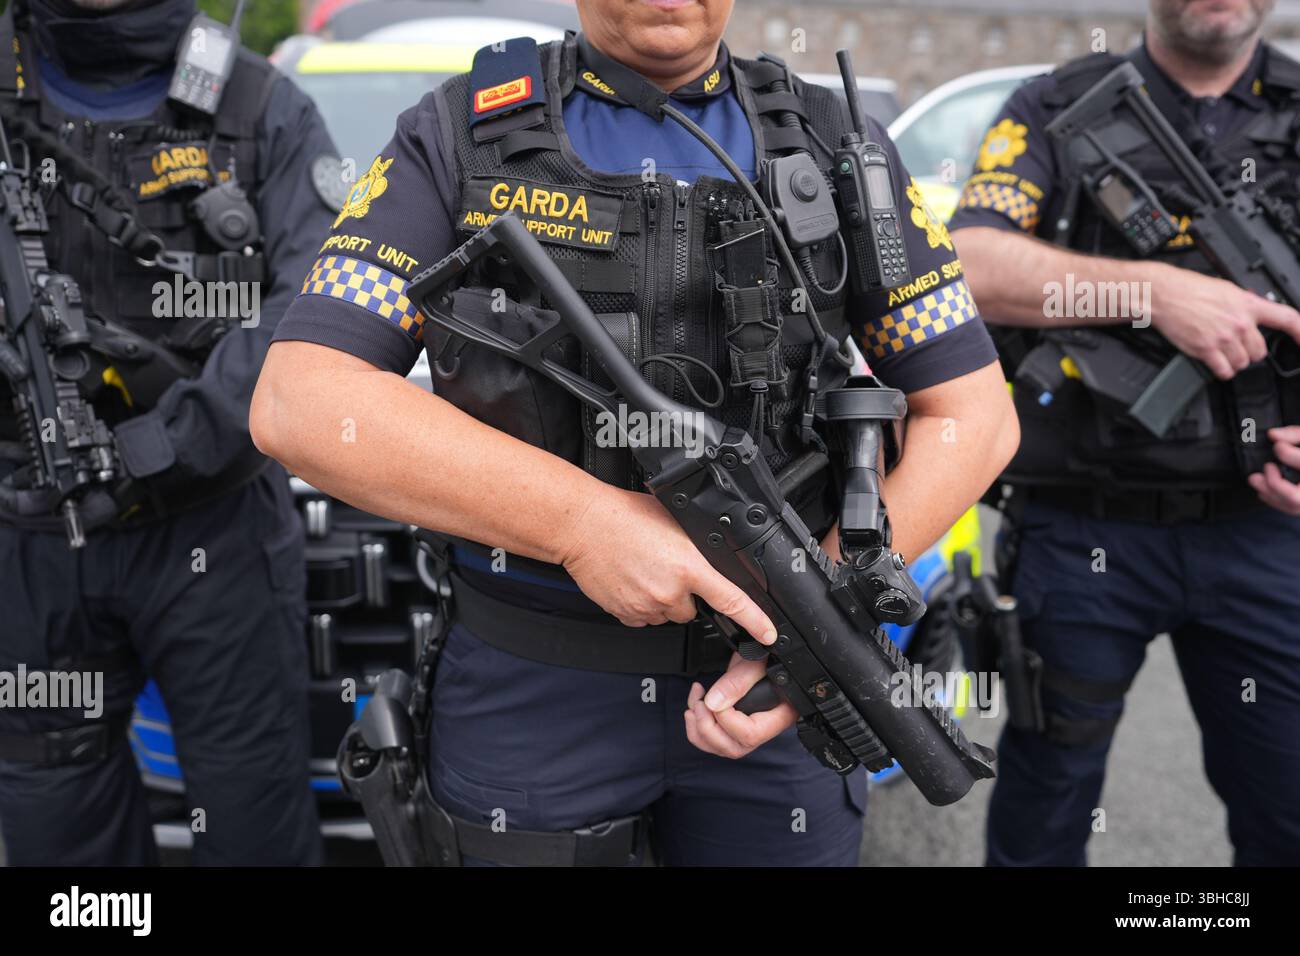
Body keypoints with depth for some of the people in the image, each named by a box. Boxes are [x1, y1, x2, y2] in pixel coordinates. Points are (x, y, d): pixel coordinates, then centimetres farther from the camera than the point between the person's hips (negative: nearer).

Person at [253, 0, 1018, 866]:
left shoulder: (839, 150, 2)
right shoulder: (459, 136, -3)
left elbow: (976, 416, -1)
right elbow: (298, 402, -13)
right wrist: (578, 520, -23)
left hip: (773, 679, 2)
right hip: (529, 695, -1)